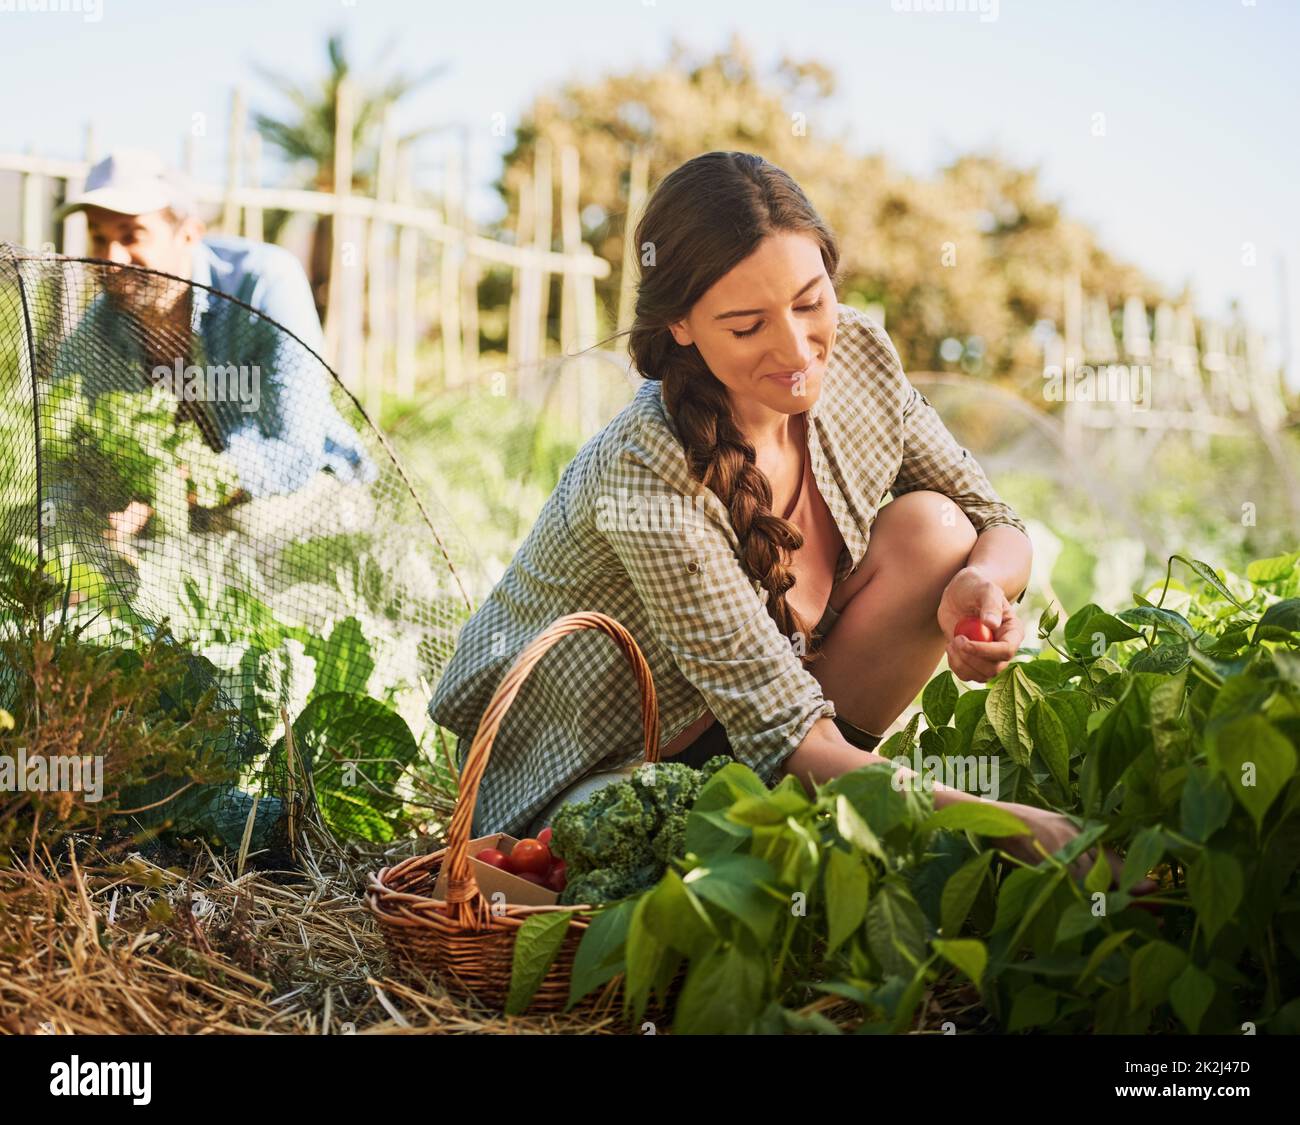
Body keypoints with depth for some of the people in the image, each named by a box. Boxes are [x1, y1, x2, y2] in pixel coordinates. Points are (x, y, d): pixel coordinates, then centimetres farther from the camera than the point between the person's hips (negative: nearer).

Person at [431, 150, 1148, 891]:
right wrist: (1011, 822, -42)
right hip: (588, 769, -6)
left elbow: (996, 524, -2)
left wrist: (982, 583, -28)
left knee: (933, 530, -13)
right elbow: (785, 732, -34)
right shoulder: (647, 476, -33)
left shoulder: (857, 354, -13)